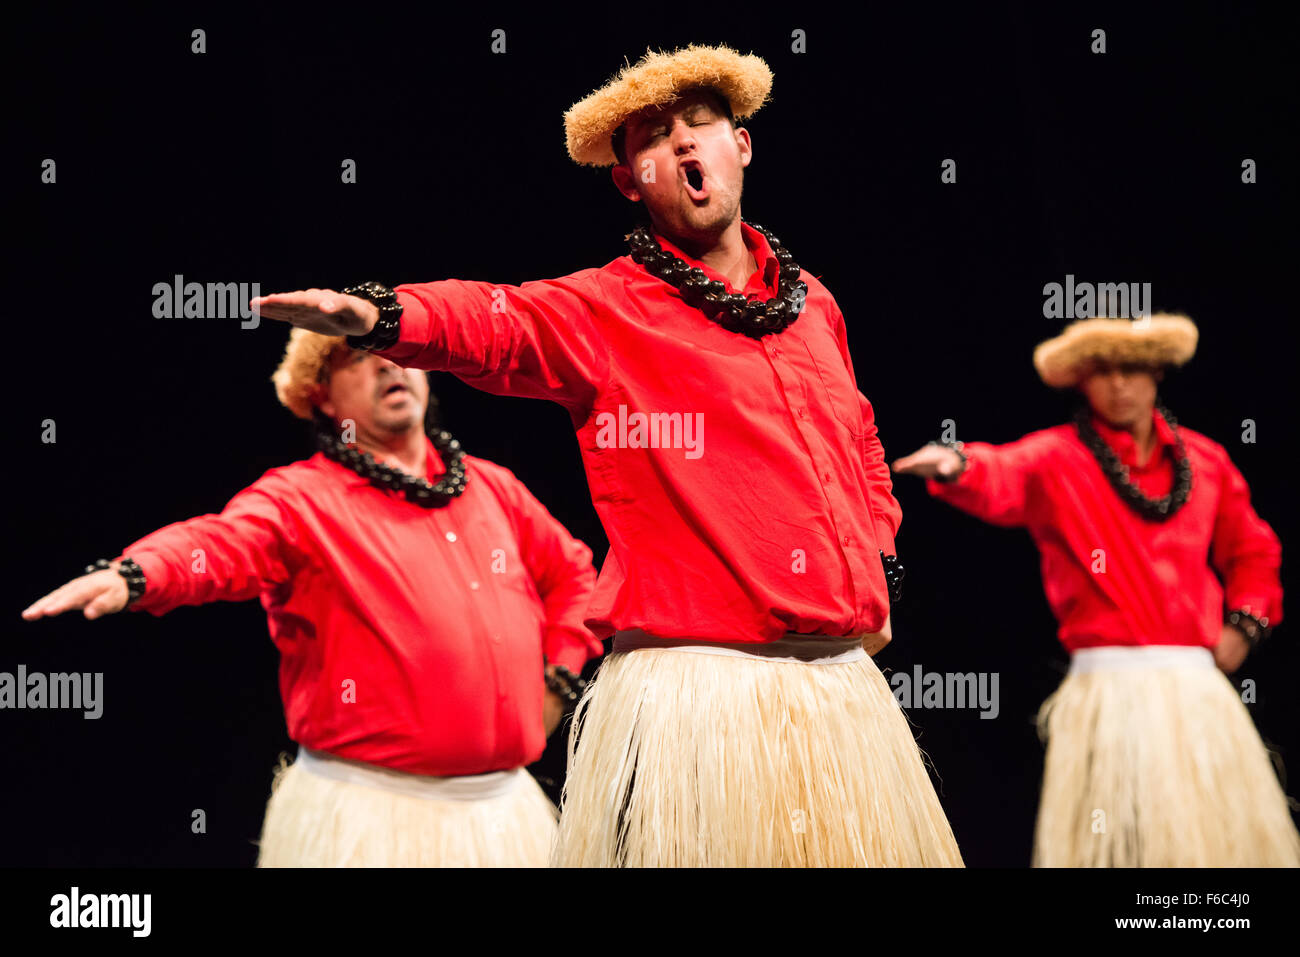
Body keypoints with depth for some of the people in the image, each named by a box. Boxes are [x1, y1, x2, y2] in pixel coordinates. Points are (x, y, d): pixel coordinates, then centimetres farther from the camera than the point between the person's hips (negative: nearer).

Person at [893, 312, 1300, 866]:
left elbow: (1251, 549, 26)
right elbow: (1001, 477, -22)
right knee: (1111, 837, -10)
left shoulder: (1204, 460, 13)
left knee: (1213, 832, 7)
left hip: (1197, 686, 4)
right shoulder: (1057, 458, 1)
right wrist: (957, 465, -44)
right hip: (1107, 689, -4)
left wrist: (1245, 623, 9)